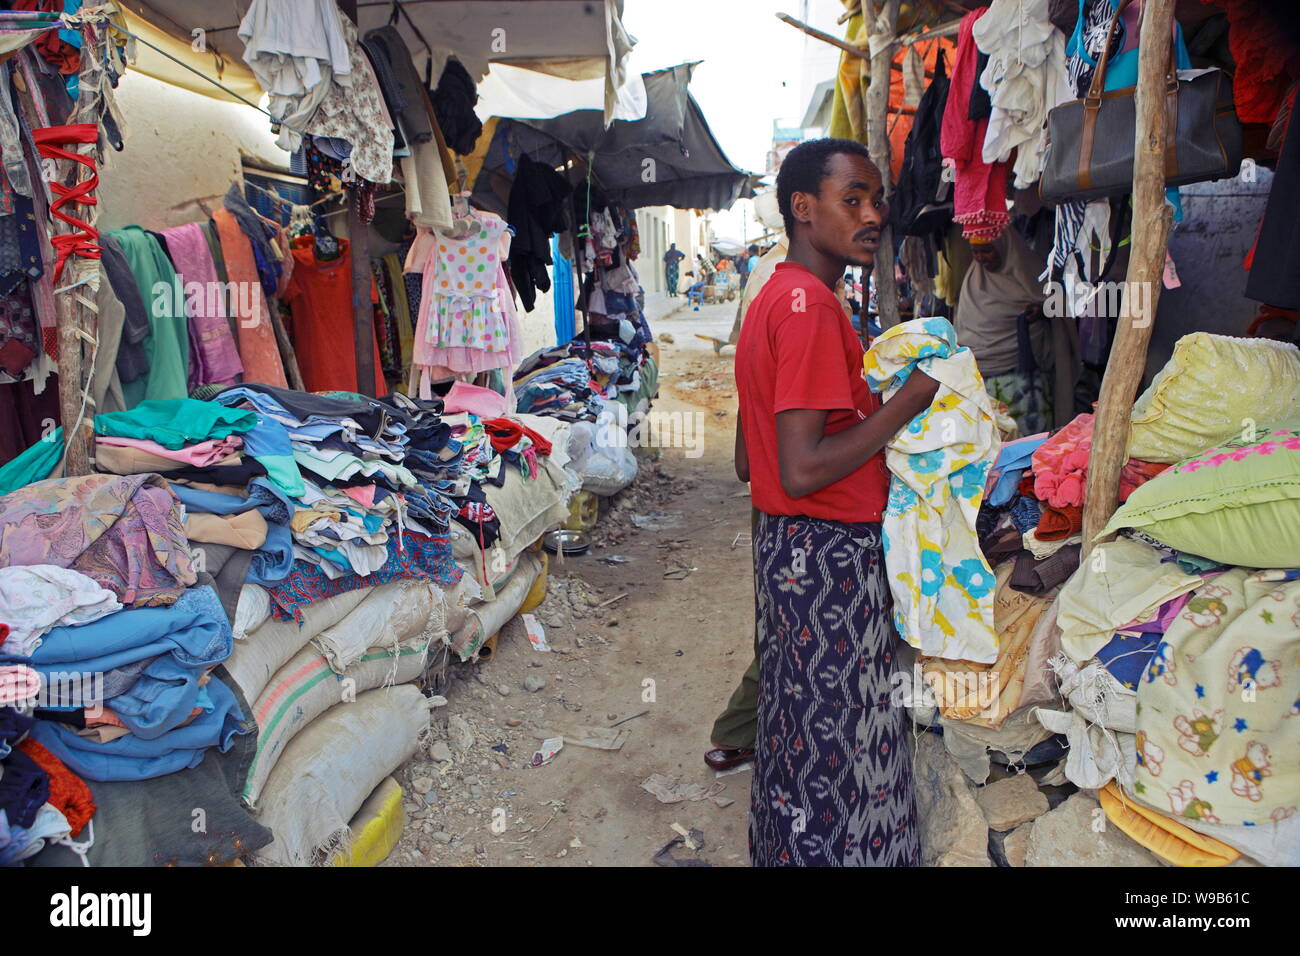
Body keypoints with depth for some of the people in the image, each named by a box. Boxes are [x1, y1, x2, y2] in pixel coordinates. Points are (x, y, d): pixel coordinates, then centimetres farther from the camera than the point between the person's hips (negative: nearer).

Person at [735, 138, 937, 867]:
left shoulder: (773, 299, 12)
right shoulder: (811, 303, -19)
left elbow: (749, 458, 14)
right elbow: (802, 471, -26)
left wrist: (866, 399, 17)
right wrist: (910, 400, -17)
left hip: (787, 543, 10)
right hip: (832, 554, -10)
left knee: (801, 719, 22)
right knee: (838, 739, 4)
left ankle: (782, 847, 38)